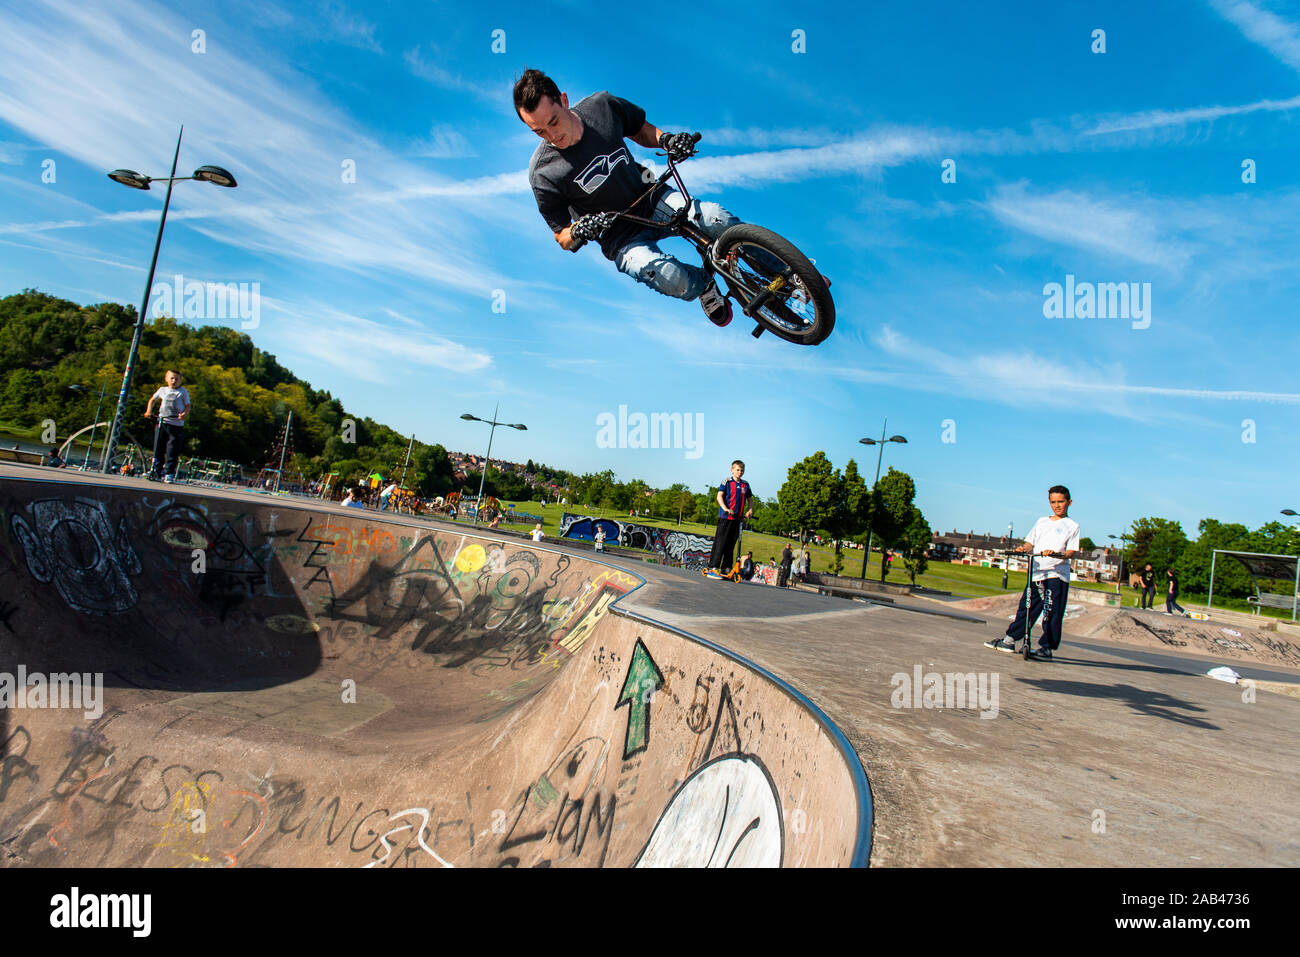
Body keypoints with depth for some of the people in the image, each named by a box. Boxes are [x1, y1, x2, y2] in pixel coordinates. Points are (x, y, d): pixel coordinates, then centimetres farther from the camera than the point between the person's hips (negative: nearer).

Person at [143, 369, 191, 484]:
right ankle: (155, 471, 14)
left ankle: (169, 474, 3)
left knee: (172, 452, -4)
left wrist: (184, 414, -16)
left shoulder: (183, 392, 4)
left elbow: (187, 406, 4)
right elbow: (152, 400, 26)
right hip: (162, 422, 3)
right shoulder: (162, 390, 12)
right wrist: (149, 411, 10)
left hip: (177, 425, -3)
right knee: (158, 449, 5)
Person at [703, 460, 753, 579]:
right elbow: (719, 496, -11)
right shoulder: (727, 482, -1)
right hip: (725, 517, -5)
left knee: (731, 544, 10)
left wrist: (750, 510, 4)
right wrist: (725, 508, -26)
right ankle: (712, 569, -6)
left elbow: (750, 499, 23)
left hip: (737, 519, 5)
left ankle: (726, 569, 17)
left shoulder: (746, 485, 13)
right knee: (720, 543, -7)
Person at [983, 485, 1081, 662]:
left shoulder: (1072, 525, 5)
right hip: (1036, 573, 4)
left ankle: (1047, 649, 1)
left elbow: (1072, 552, -5)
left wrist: (1056, 554, -24)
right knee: (1026, 608, 8)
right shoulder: (1042, 521, 20)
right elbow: (1030, 542, 19)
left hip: (1057, 575, -4)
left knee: (1051, 613, -7)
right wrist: (1022, 548, -3)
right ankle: (1009, 640, 15)